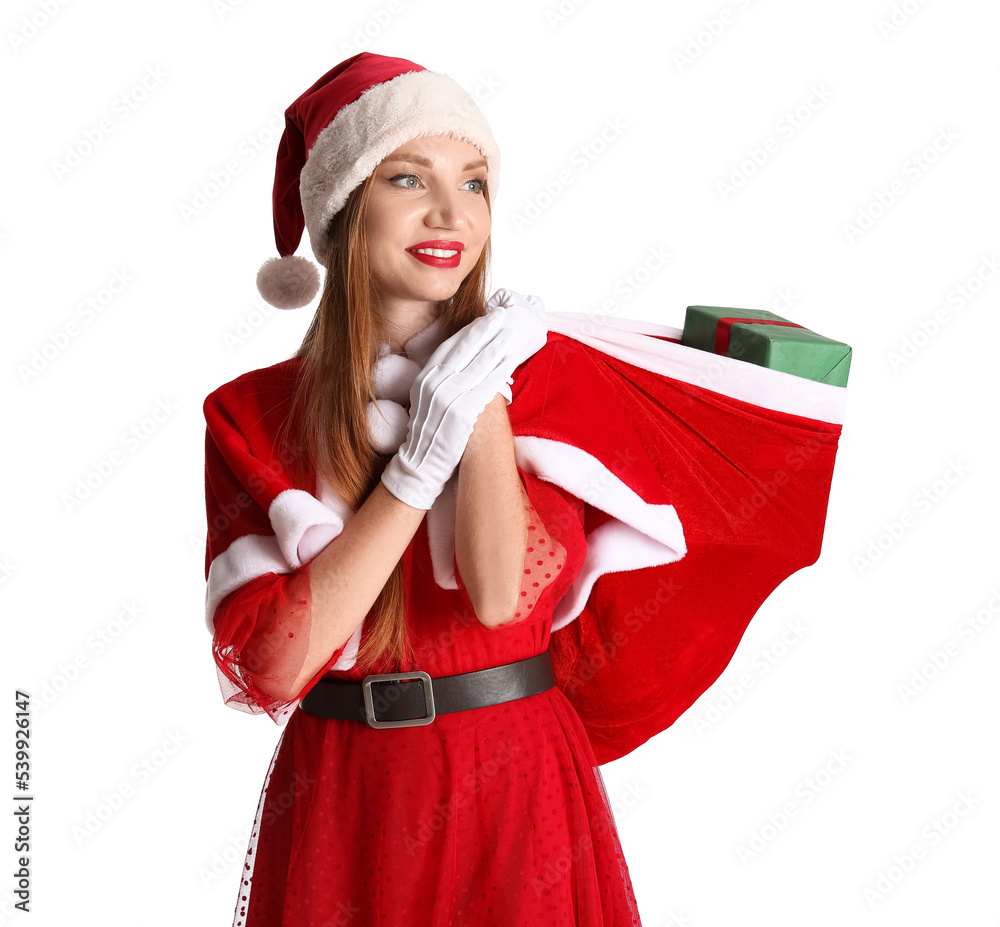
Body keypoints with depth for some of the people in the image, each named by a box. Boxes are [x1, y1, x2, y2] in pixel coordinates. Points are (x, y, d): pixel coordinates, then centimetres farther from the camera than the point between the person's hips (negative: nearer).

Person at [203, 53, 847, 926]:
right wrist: (420, 461, -18)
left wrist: (484, 383, -17)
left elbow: (504, 591, -19)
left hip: (518, 783, 0)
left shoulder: (542, 370, -5)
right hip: (338, 799, 1)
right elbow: (271, 662, -15)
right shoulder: (251, 415, -4)